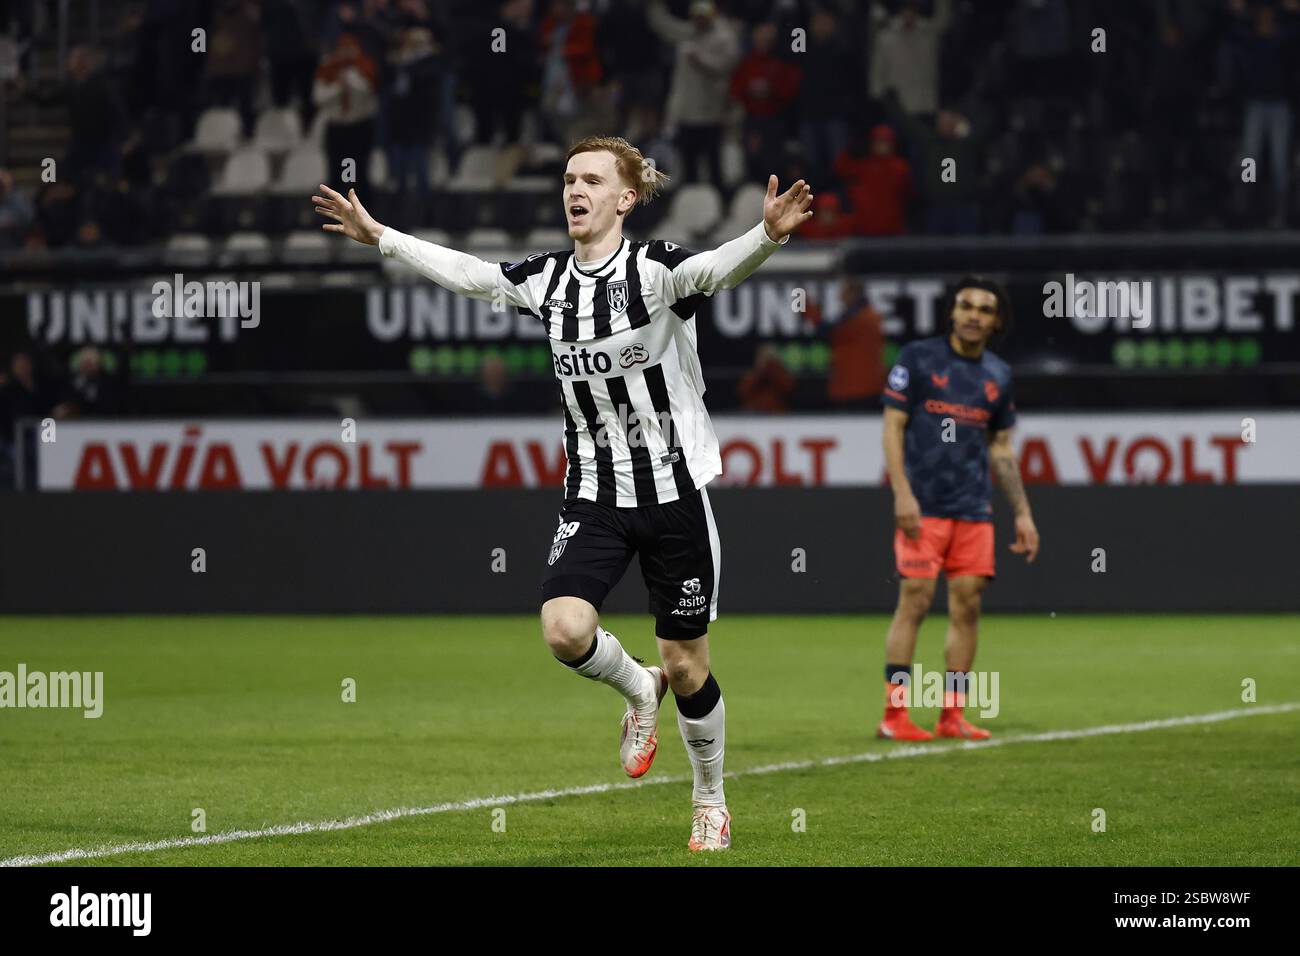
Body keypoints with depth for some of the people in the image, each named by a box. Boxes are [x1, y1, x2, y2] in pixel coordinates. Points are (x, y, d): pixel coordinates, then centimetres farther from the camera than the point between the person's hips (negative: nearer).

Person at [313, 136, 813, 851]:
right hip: (594, 497, 4)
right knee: (564, 629, -20)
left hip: (673, 491, -4)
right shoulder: (546, 280, 3)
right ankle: (638, 690, 14)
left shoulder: (655, 269, -13)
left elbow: (719, 268, -32)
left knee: (686, 667, 3)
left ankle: (710, 800, 27)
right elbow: (465, 272, 19)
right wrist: (379, 236, 24)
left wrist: (768, 235, -53)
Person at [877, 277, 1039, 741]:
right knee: (915, 601, -10)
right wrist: (903, 494, -13)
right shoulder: (917, 358, 0)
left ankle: (953, 715, 7)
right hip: (923, 507, -5)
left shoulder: (998, 375, 13)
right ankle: (894, 714, -7)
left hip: (974, 511, 5)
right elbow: (892, 427, -2)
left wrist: (1022, 513, 15)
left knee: (967, 605, 1)